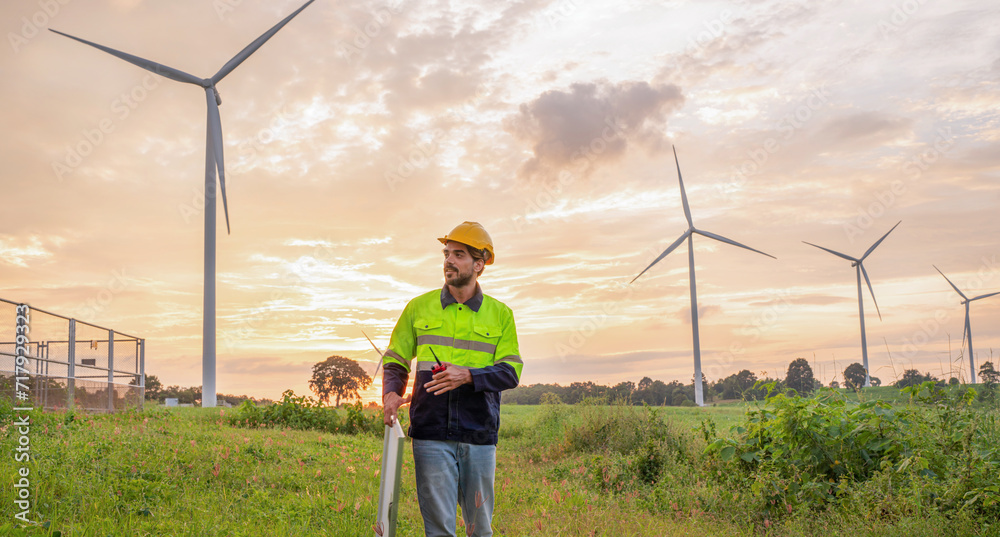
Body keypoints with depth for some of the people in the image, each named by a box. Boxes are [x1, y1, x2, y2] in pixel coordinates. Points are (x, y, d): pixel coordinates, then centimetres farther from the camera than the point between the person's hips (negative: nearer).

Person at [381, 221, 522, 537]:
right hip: (431, 434, -1)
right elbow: (395, 360, 13)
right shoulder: (419, 308, 7)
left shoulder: (500, 315, 7)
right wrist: (391, 393, -8)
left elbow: (511, 371, 0)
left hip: (480, 435, 1)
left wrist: (468, 376, -18)